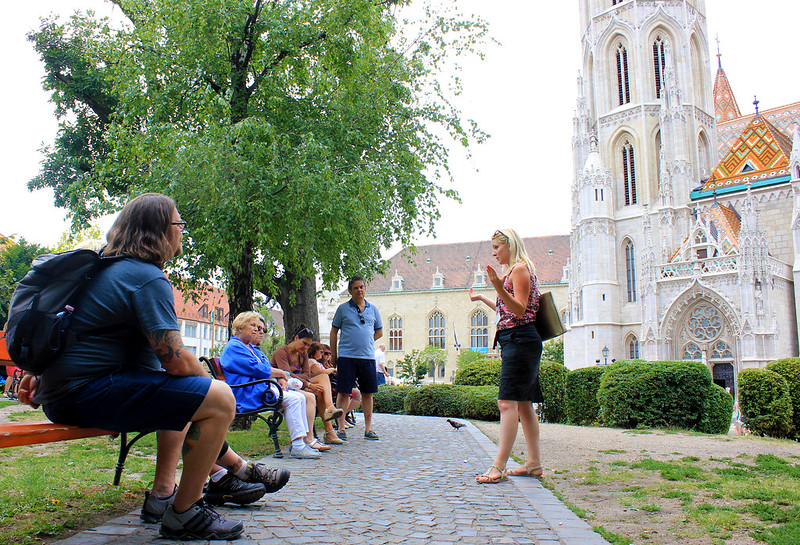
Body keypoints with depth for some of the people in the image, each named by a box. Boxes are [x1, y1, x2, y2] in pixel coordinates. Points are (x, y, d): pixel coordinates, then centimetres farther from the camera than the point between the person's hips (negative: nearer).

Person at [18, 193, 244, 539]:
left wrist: (40, 374, 40)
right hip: (85, 394, -11)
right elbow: (176, 361, -20)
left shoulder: (106, 267, 18)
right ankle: (182, 516, -7)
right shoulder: (149, 278, -15)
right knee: (219, 398, -19)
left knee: (185, 393, 28)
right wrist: (207, 379, 0)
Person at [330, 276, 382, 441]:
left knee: (368, 393, 6)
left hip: (368, 357, 3)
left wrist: (367, 341, 8)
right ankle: (341, 428, 6)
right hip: (346, 356, -3)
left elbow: (379, 332, 21)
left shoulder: (372, 309, 12)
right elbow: (334, 332, 8)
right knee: (343, 392, -2)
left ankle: (368, 429, 15)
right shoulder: (343, 308, 5)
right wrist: (333, 355, 5)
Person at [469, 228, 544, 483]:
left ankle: (498, 467, -16)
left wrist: (499, 288, -33)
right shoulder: (515, 271, 21)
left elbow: (519, 310, -19)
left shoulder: (520, 269, -9)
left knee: (507, 402, -15)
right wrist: (482, 298, 36)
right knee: (523, 404, 10)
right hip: (516, 342, 11)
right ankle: (534, 463, 15)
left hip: (520, 339, -11)